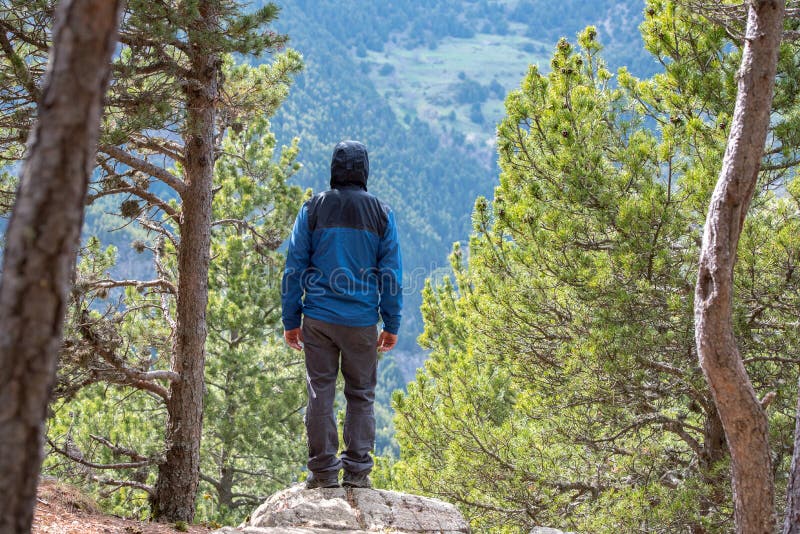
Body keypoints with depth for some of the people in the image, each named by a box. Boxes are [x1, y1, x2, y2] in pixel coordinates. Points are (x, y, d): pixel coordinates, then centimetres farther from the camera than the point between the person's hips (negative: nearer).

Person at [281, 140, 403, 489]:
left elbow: (294, 267, 2)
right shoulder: (381, 214, 3)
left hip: (318, 319, 0)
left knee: (320, 394, 3)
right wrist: (392, 325, 9)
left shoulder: (313, 209, 2)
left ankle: (323, 470, 2)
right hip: (362, 322, 0)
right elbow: (391, 273, 3)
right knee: (361, 396, 6)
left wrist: (291, 321, 7)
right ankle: (357, 470, 2)